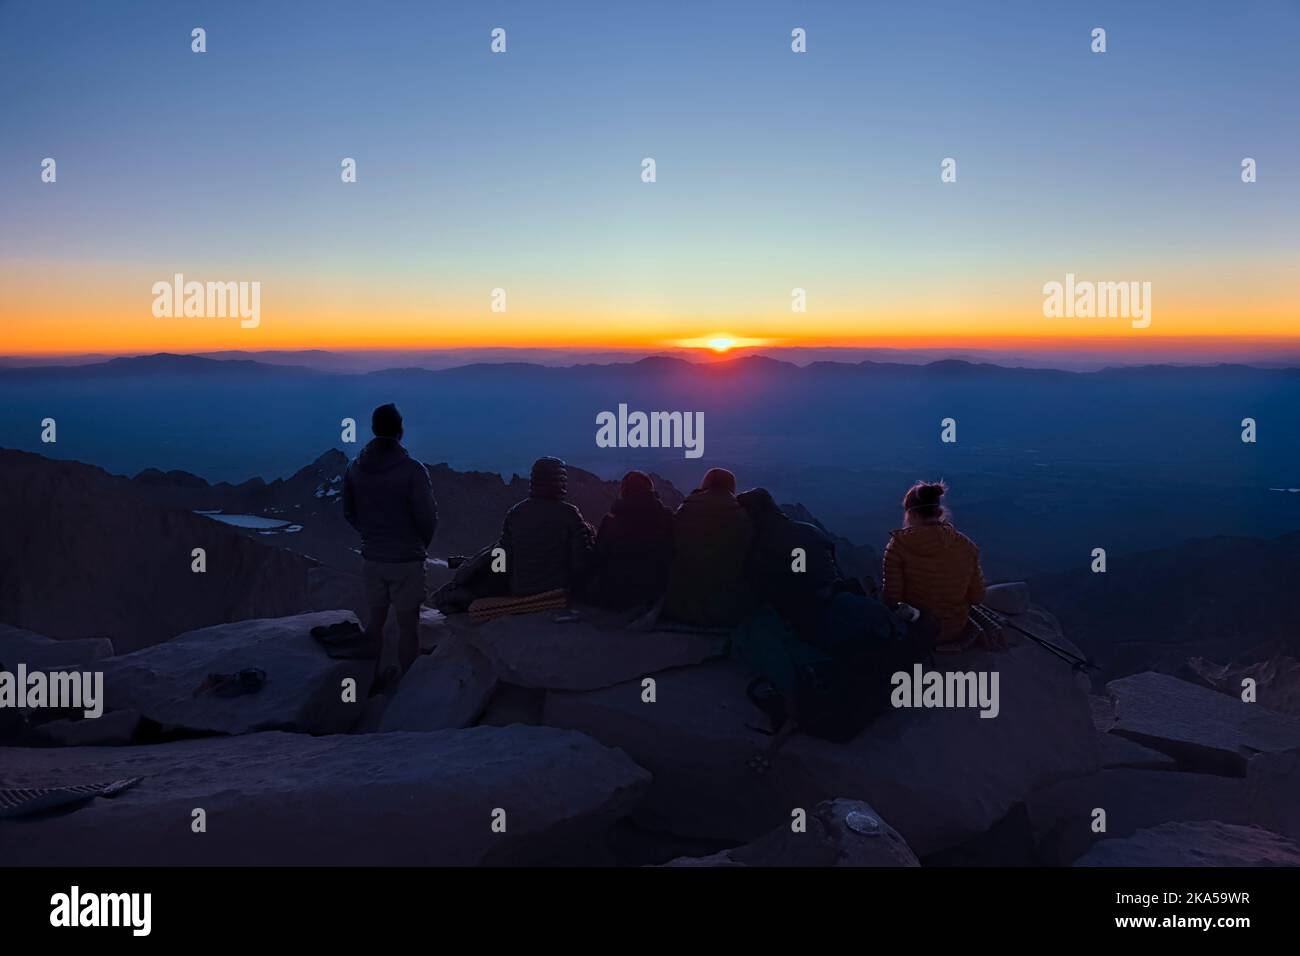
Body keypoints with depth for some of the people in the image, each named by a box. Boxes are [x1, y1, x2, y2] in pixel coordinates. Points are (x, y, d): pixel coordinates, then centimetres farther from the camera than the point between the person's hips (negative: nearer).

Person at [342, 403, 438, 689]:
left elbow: (349, 513, 7)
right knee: (408, 625, 5)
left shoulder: (354, 469, -2)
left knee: (376, 620, 18)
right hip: (407, 559, -5)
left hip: (372, 558, 5)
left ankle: (372, 678, 27)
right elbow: (428, 517, -13)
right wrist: (422, 544, 6)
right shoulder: (412, 470, -17)